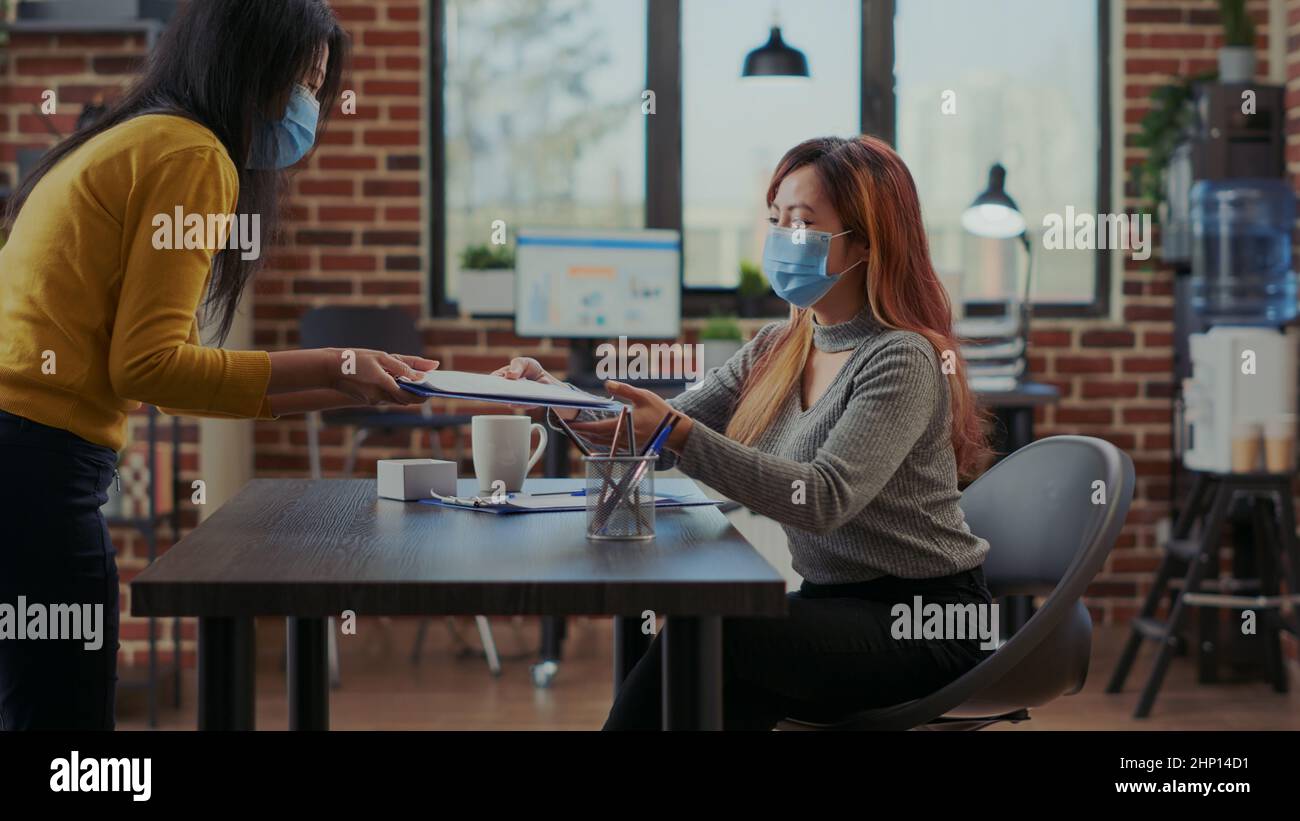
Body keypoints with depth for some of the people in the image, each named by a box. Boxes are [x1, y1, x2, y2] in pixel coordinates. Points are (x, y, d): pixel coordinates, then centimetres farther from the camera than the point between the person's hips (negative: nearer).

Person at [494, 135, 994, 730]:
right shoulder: (777, 351, 9)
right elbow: (656, 441, 6)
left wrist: (679, 434, -36)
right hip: (834, 600, 6)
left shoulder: (903, 359, -15)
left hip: (924, 620, -6)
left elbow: (825, 499, -28)